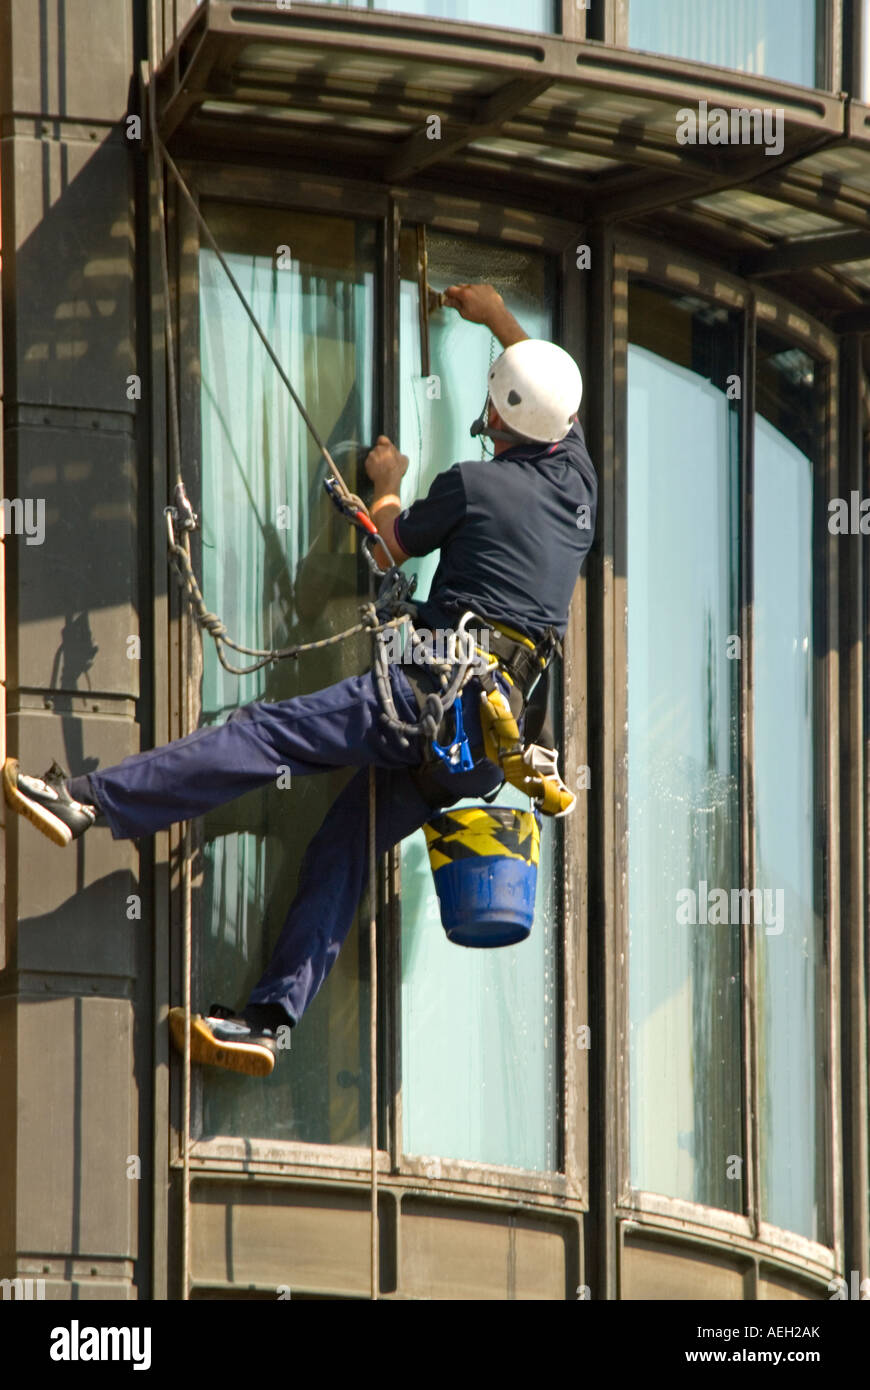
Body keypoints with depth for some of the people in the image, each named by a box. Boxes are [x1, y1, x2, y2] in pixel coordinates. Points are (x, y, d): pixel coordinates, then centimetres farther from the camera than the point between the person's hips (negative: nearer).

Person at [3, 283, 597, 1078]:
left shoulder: (474, 485, -3)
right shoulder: (576, 479, 16)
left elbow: (395, 543, 15)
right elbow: (554, 395, 37)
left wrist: (386, 484, 34)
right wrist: (501, 320, 49)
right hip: (499, 728, 7)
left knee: (270, 732, -16)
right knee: (345, 845, 6)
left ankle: (91, 804, -28)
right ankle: (271, 1018, -2)